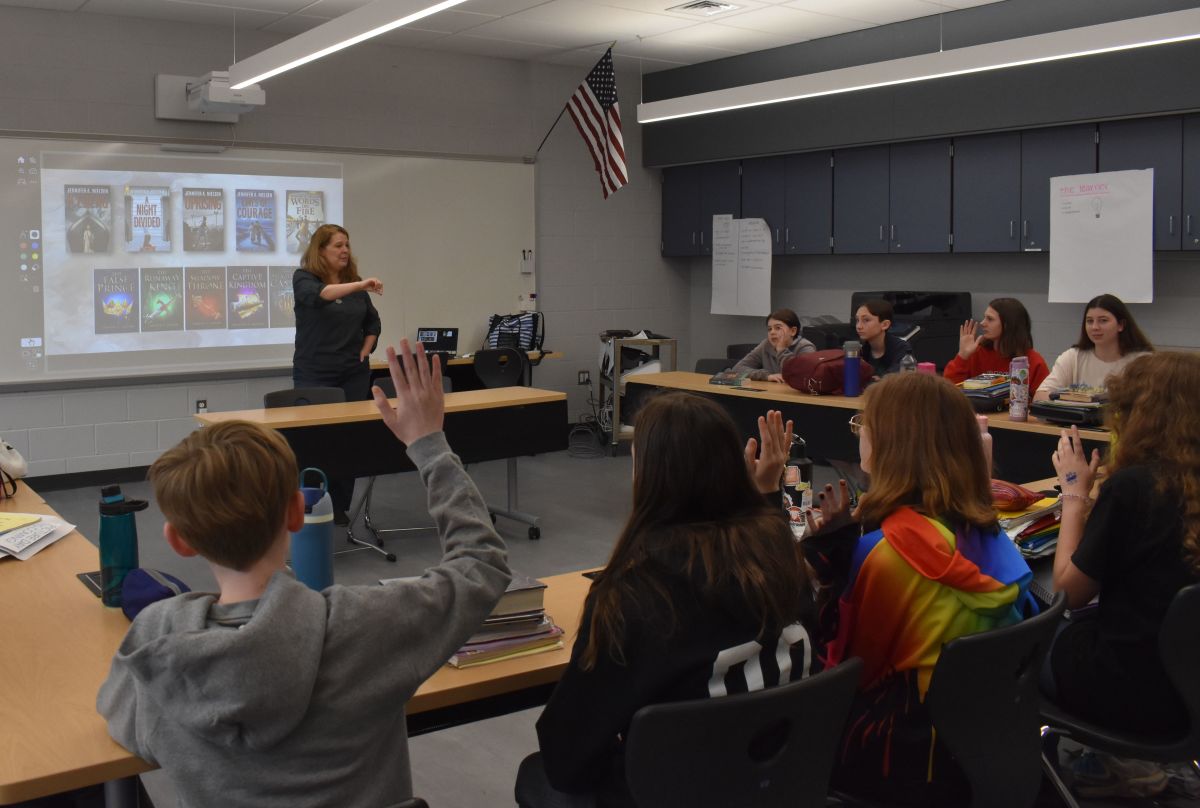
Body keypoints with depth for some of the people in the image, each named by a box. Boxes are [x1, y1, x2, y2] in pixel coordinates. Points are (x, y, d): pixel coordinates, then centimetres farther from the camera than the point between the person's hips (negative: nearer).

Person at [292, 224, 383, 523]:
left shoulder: (355, 282, 9)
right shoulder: (304, 279, -5)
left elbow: (372, 321, 19)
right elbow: (317, 295, -29)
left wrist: (365, 352, 5)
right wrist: (359, 286, -40)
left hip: (353, 374, 4)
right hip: (315, 375, -4)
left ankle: (340, 509, 14)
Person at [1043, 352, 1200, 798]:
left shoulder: (1132, 486, -22)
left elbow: (1069, 590, -13)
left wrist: (1075, 492, -6)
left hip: (1134, 694, -6)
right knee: (1079, 622, 27)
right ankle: (1108, 759, 25)